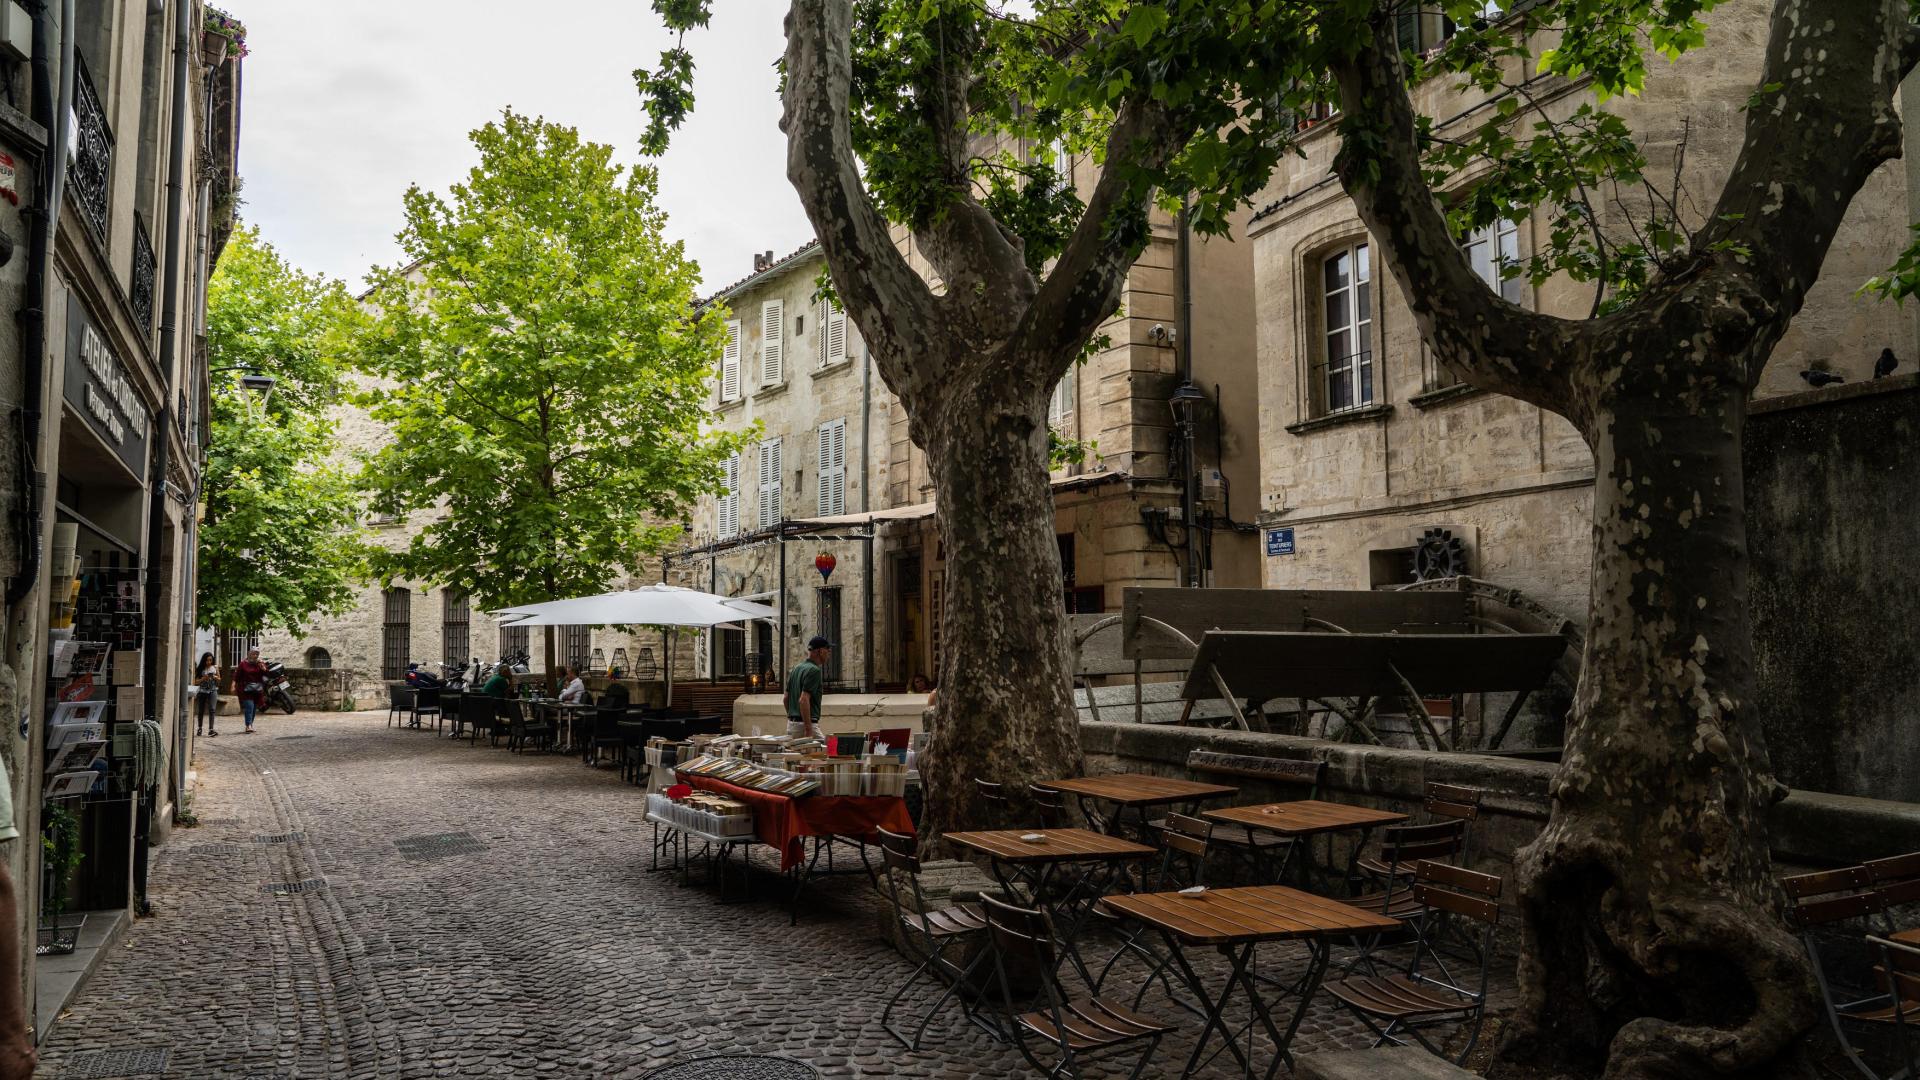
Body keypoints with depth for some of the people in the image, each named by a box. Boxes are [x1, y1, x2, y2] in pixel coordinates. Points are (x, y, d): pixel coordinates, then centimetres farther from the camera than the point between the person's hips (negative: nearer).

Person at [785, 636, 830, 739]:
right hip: (803, 724, -9)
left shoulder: (796, 668, 14)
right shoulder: (814, 670, -14)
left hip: (791, 723, 9)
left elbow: (786, 698, 18)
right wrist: (808, 730, -24)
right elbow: (803, 700, -23)